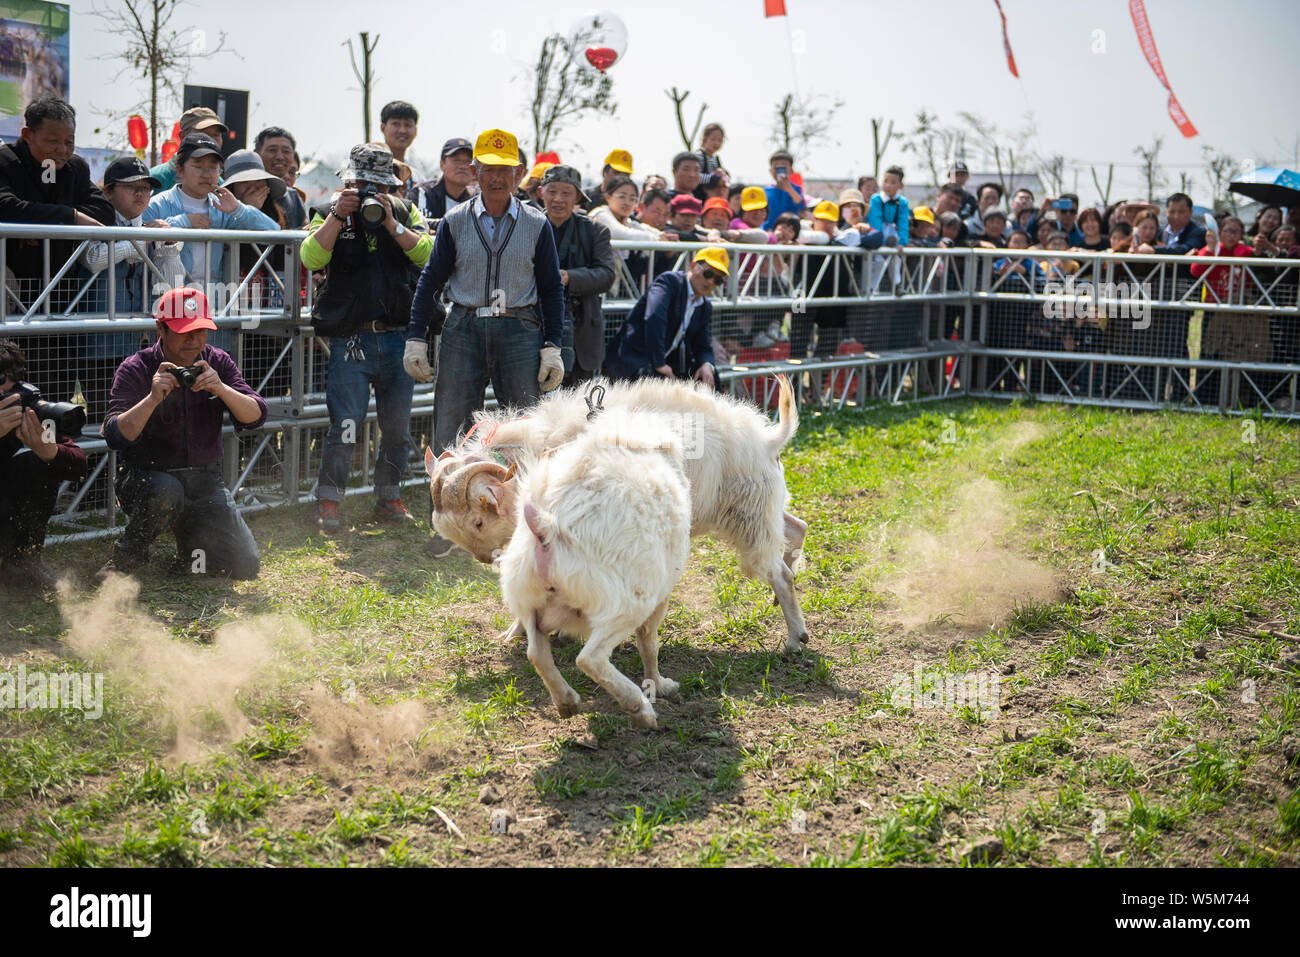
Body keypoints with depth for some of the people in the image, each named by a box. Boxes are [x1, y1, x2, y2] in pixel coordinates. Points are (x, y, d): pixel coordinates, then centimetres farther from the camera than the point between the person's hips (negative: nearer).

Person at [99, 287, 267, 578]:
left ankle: (189, 546, 25)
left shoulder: (218, 363, 0)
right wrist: (153, 398, -37)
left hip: (205, 481, 4)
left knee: (245, 566, -8)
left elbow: (255, 416, -11)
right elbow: (115, 436, -22)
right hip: (145, 477, -3)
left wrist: (221, 388, -29)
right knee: (166, 490, -40)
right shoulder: (136, 369, -10)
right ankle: (124, 560, -12)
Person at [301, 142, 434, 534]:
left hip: (398, 337, 3)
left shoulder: (405, 212, 10)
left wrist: (391, 223, -14)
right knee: (346, 424, -8)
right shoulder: (330, 214, 6)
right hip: (351, 338, -3)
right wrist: (338, 214, -16)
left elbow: (426, 252, -6)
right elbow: (311, 257, -12)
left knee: (398, 426, 9)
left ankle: (389, 498, 23)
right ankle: (327, 503, 2)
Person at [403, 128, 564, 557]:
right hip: (463, 329, 1)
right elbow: (430, 281, 9)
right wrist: (416, 339, 2)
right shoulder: (454, 223, 7)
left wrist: (552, 346, 2)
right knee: (450, 430, 0)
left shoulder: (537, 225, 6)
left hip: (519, 332, 0)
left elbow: (552, 288, 9)